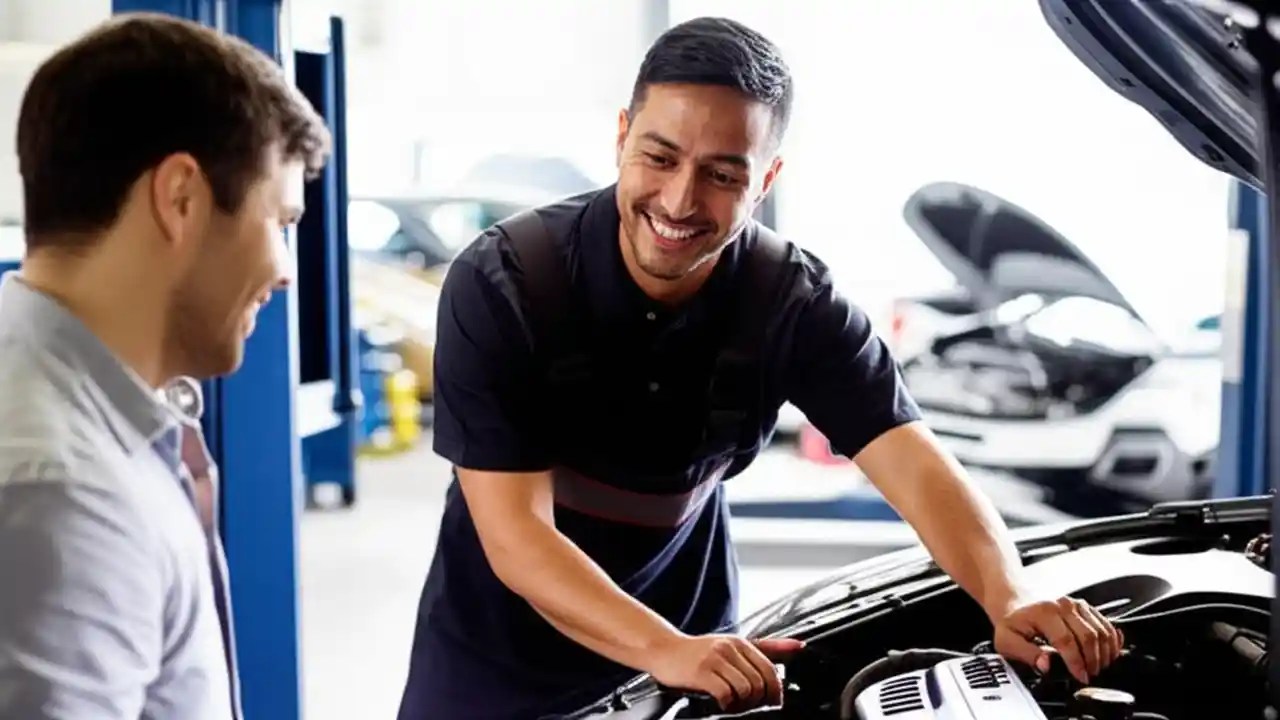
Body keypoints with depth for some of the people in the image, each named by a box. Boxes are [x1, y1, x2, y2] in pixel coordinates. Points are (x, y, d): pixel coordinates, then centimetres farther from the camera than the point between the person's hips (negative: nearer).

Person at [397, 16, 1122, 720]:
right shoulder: (500, 284, -24)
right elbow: (515, 536, -28)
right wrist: (664, 650, -42)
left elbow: (917, 465, -23)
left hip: (690, 638, 2)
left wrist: (1009, 598, -43)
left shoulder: (796, 303, -16)